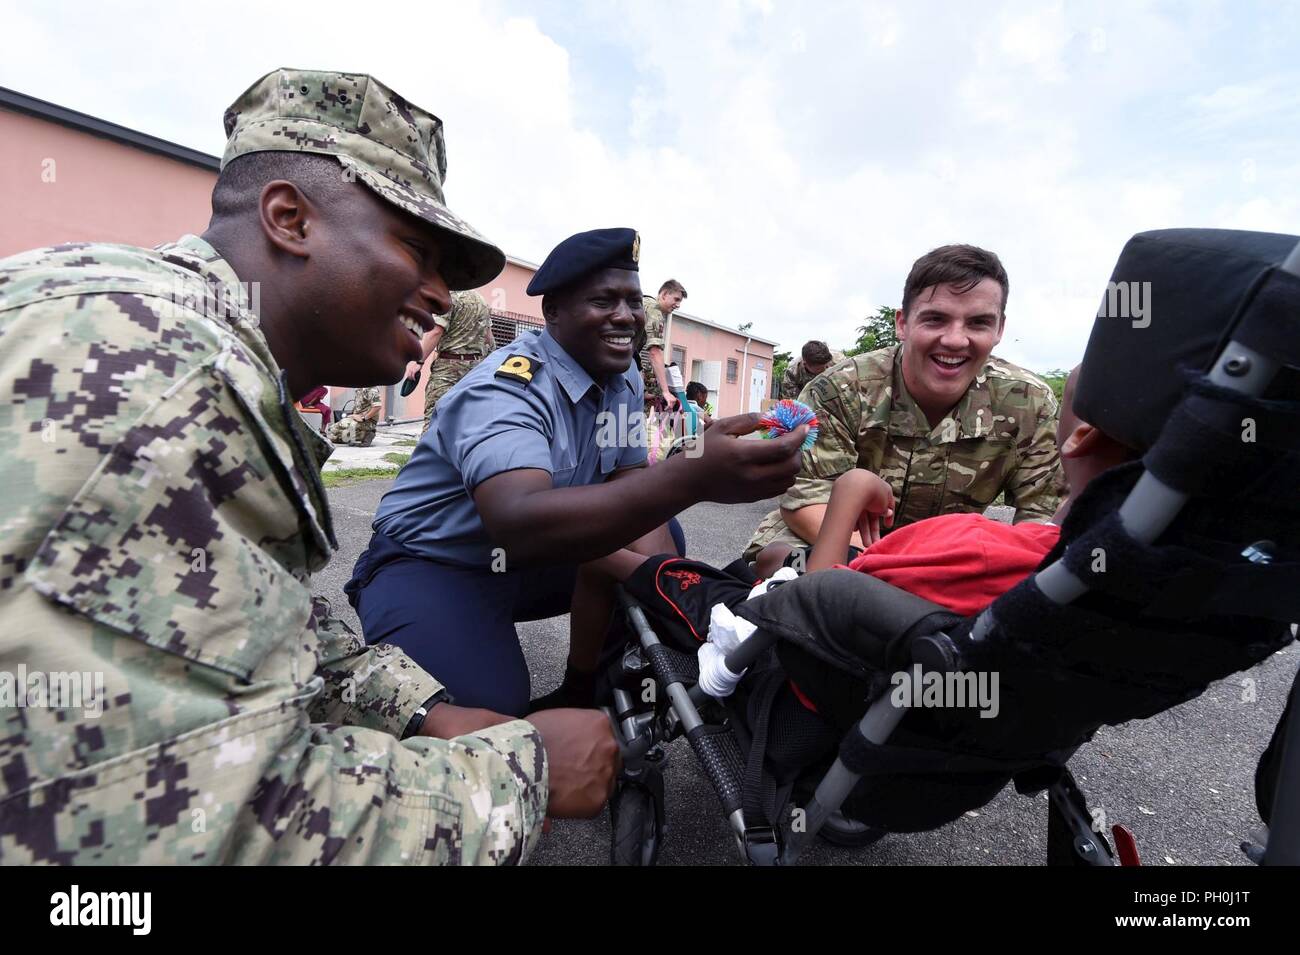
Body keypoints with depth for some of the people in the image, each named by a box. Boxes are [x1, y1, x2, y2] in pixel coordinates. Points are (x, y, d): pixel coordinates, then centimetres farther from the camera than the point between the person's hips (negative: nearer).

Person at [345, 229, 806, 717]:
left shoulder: (623, 377, -2)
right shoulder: (506, 389, -27)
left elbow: (631, 487, -3)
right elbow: (517, 525, -45)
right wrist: (691, 476, -55)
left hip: (529, 562, 8)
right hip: (431, 566, -7)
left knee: (661, 540, -4)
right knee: (482, 710, -30)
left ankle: (580, 694, 7)